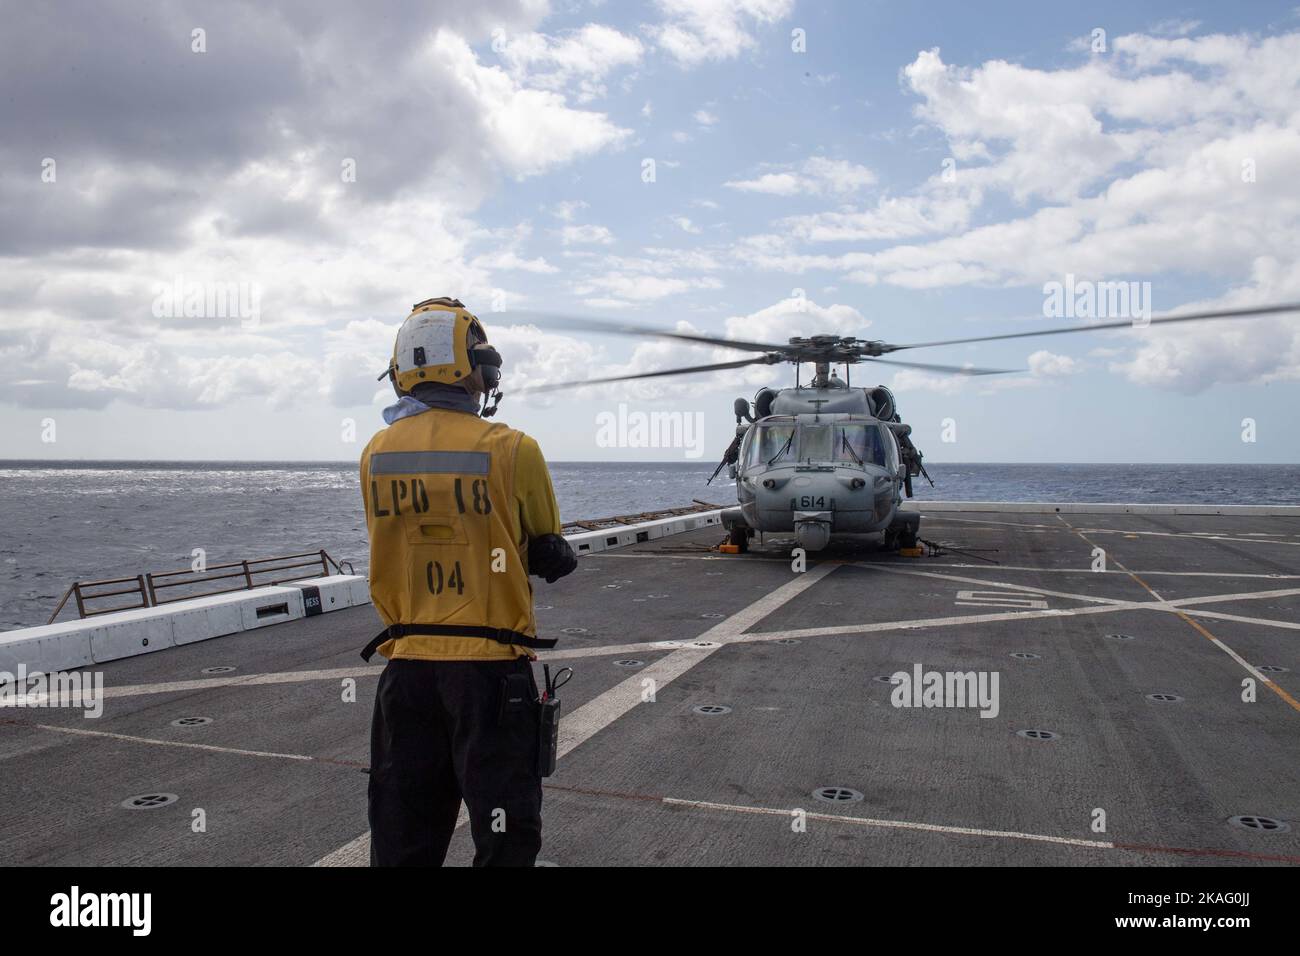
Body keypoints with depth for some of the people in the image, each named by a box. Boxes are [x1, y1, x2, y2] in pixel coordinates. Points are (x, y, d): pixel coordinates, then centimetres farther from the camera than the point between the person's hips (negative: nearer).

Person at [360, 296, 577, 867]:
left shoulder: (376, 453, 1)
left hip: (406, 664, 5)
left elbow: (390, 550, 9)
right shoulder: (511, 449, -13)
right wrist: (559, 556, 18)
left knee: (403, 841, 18)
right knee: (504, 837, 10)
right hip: (489, 666, -4)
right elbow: (551, 558, -4)